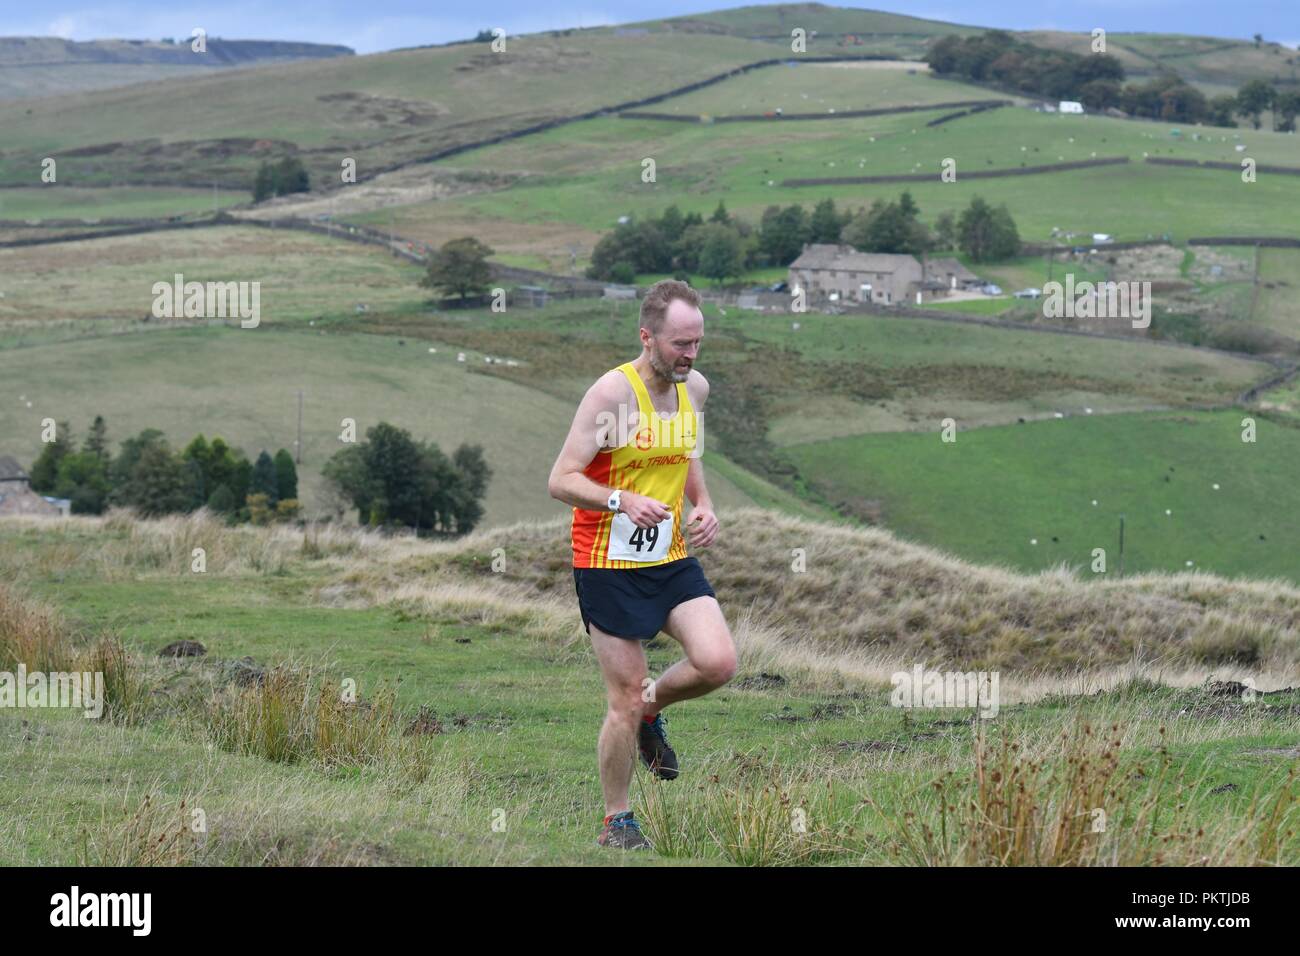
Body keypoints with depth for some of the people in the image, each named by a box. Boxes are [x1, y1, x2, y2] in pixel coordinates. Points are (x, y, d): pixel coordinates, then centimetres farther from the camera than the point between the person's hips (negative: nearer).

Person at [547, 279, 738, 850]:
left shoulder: (695, 389, 4)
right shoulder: (612, 393, -16)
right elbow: (561, 481, -16)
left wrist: (704, 506, 7)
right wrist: (623, 501, -31)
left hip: (672, 558, 6)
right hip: (609, 566, -6)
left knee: (717, 663, -15)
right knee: (624, 703, -2)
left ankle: (651, 707, 17)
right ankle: (616, 822, 17)